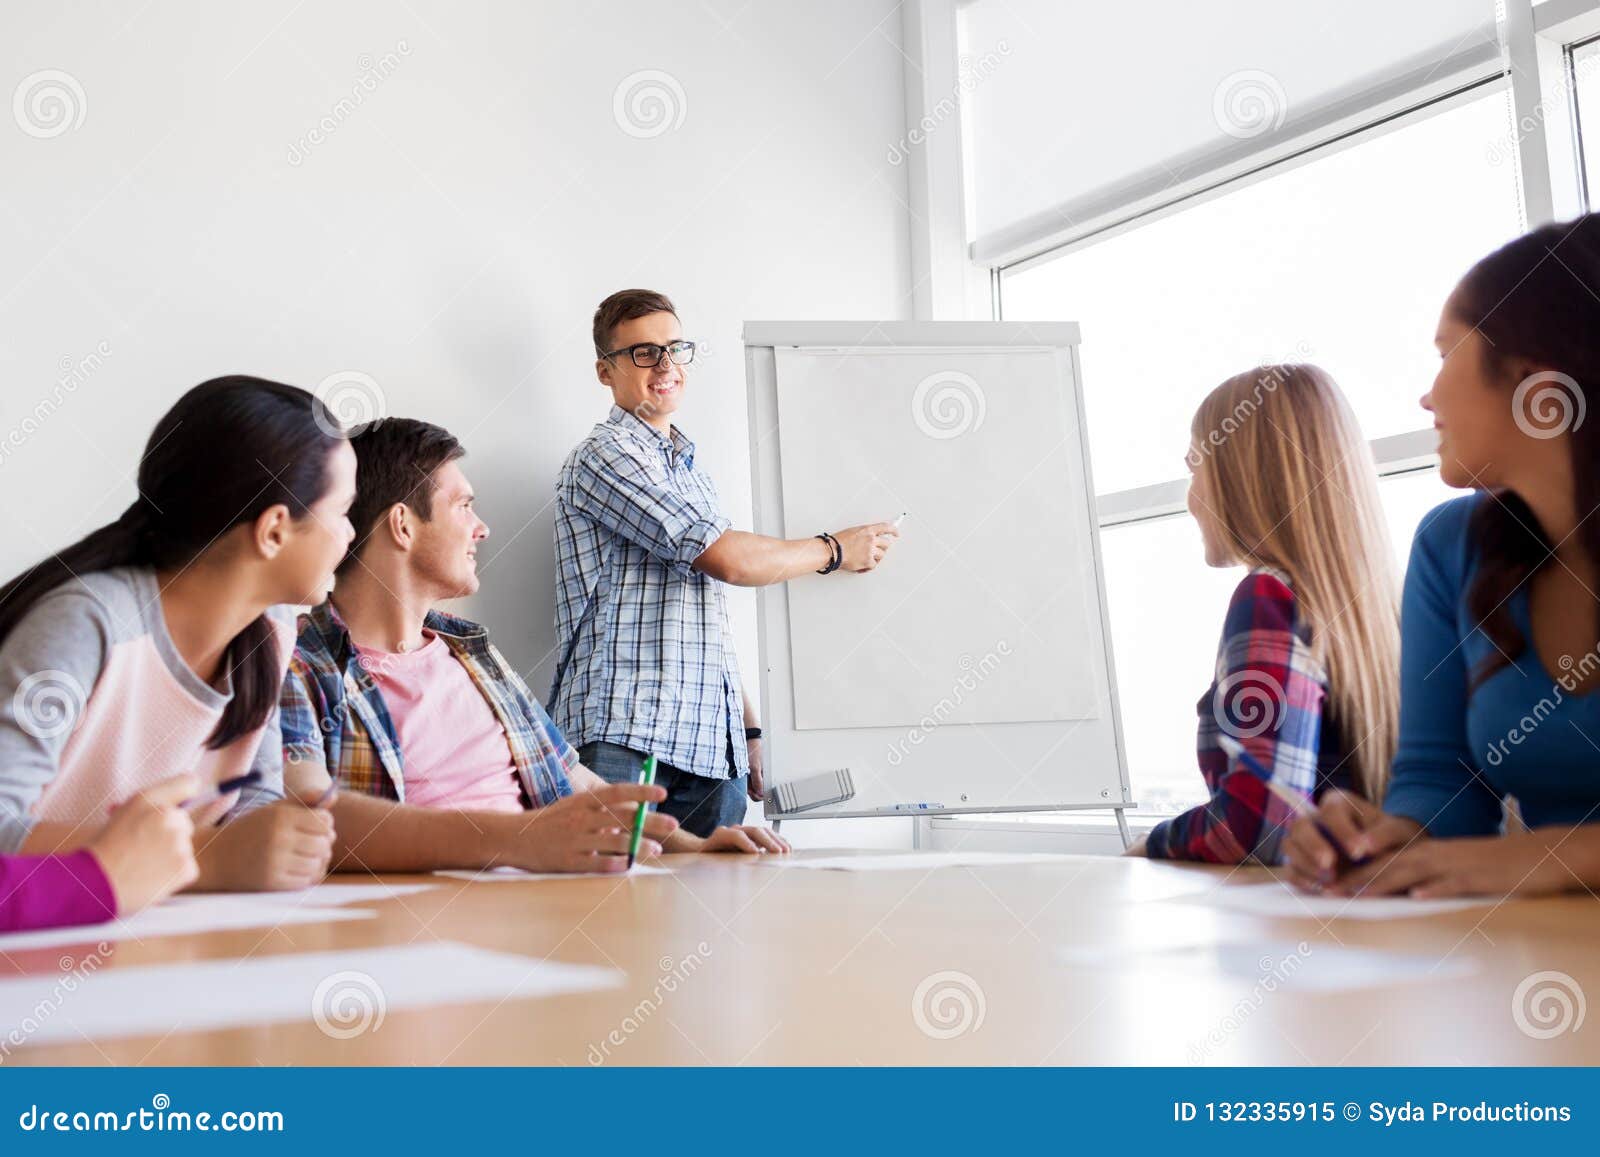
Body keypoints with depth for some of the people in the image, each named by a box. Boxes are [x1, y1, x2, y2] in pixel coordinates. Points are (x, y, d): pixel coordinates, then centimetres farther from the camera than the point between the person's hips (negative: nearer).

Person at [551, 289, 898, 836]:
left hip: (712, 749, 7)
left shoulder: (694, 476, 25)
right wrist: (834, 550, 4)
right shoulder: (605, 454, -3)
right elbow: (728, 559, -11)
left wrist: (751, 730, 21)